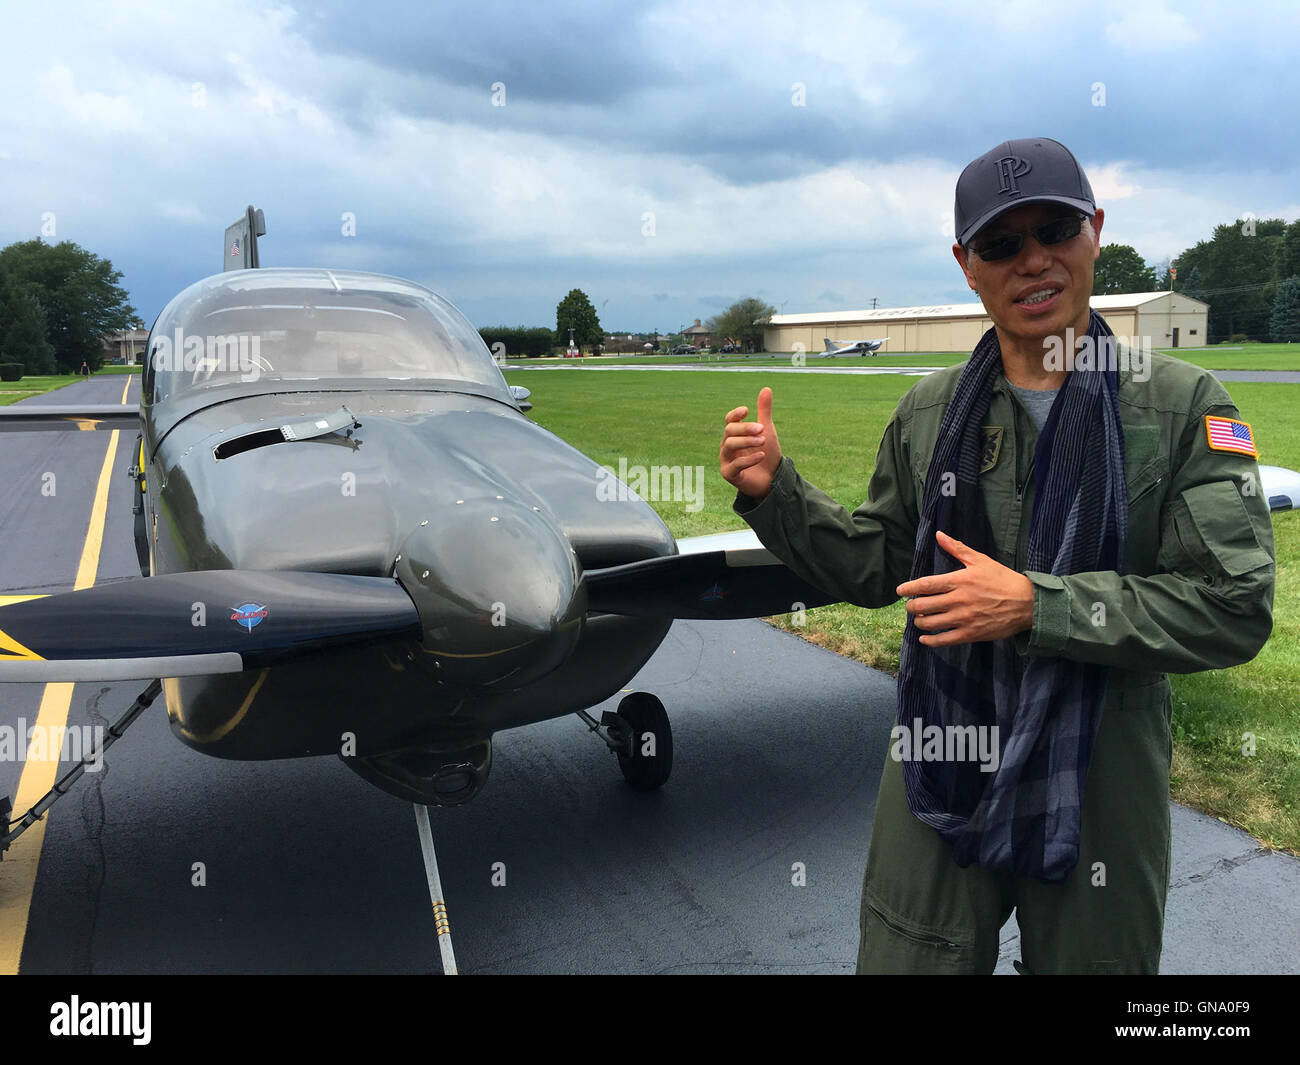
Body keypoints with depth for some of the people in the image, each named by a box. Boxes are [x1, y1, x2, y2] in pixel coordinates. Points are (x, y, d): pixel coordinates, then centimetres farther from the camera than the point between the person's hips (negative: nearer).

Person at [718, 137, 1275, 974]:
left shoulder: (1182, 404, -7)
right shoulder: (930, 411, 2)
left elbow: (1234, 607, -13)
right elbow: (874, 566, 10)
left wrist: (1034, 605, -22)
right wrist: (774, 490, -4)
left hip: (1101, 785, -1)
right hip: (939, 773, 2)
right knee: (903, 960, 13)